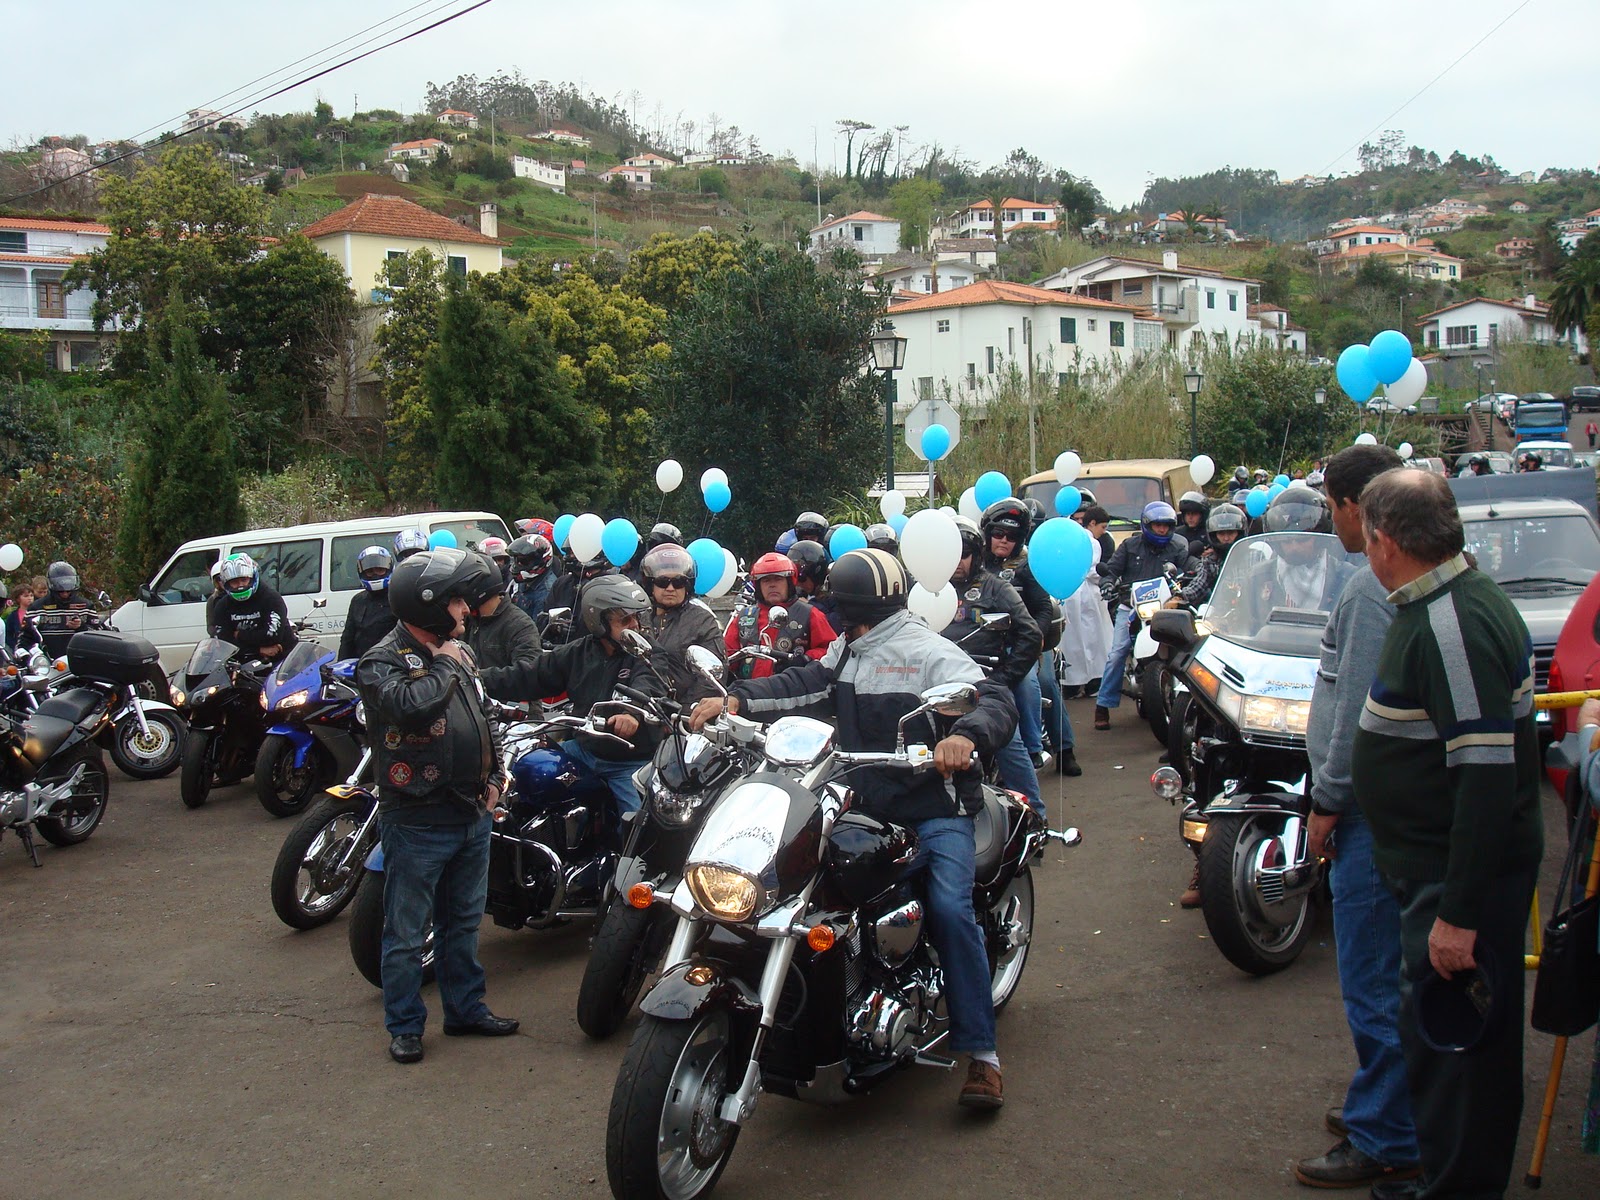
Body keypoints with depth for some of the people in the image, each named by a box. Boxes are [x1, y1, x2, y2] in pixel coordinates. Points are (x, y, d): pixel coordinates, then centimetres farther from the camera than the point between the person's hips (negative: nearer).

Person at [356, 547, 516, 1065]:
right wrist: (444, 666, -17)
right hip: (418, 823, -7)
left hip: (473, 814, 7)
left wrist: (494, 777, 9)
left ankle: (466, 1009, 32)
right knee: (407, 933, 4)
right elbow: (411, 705, -34)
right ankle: (404, 1026, 16)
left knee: (463, 923, 19)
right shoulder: (382, 662, -13)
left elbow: (486, 718, 20)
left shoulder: (459, 652, 11)